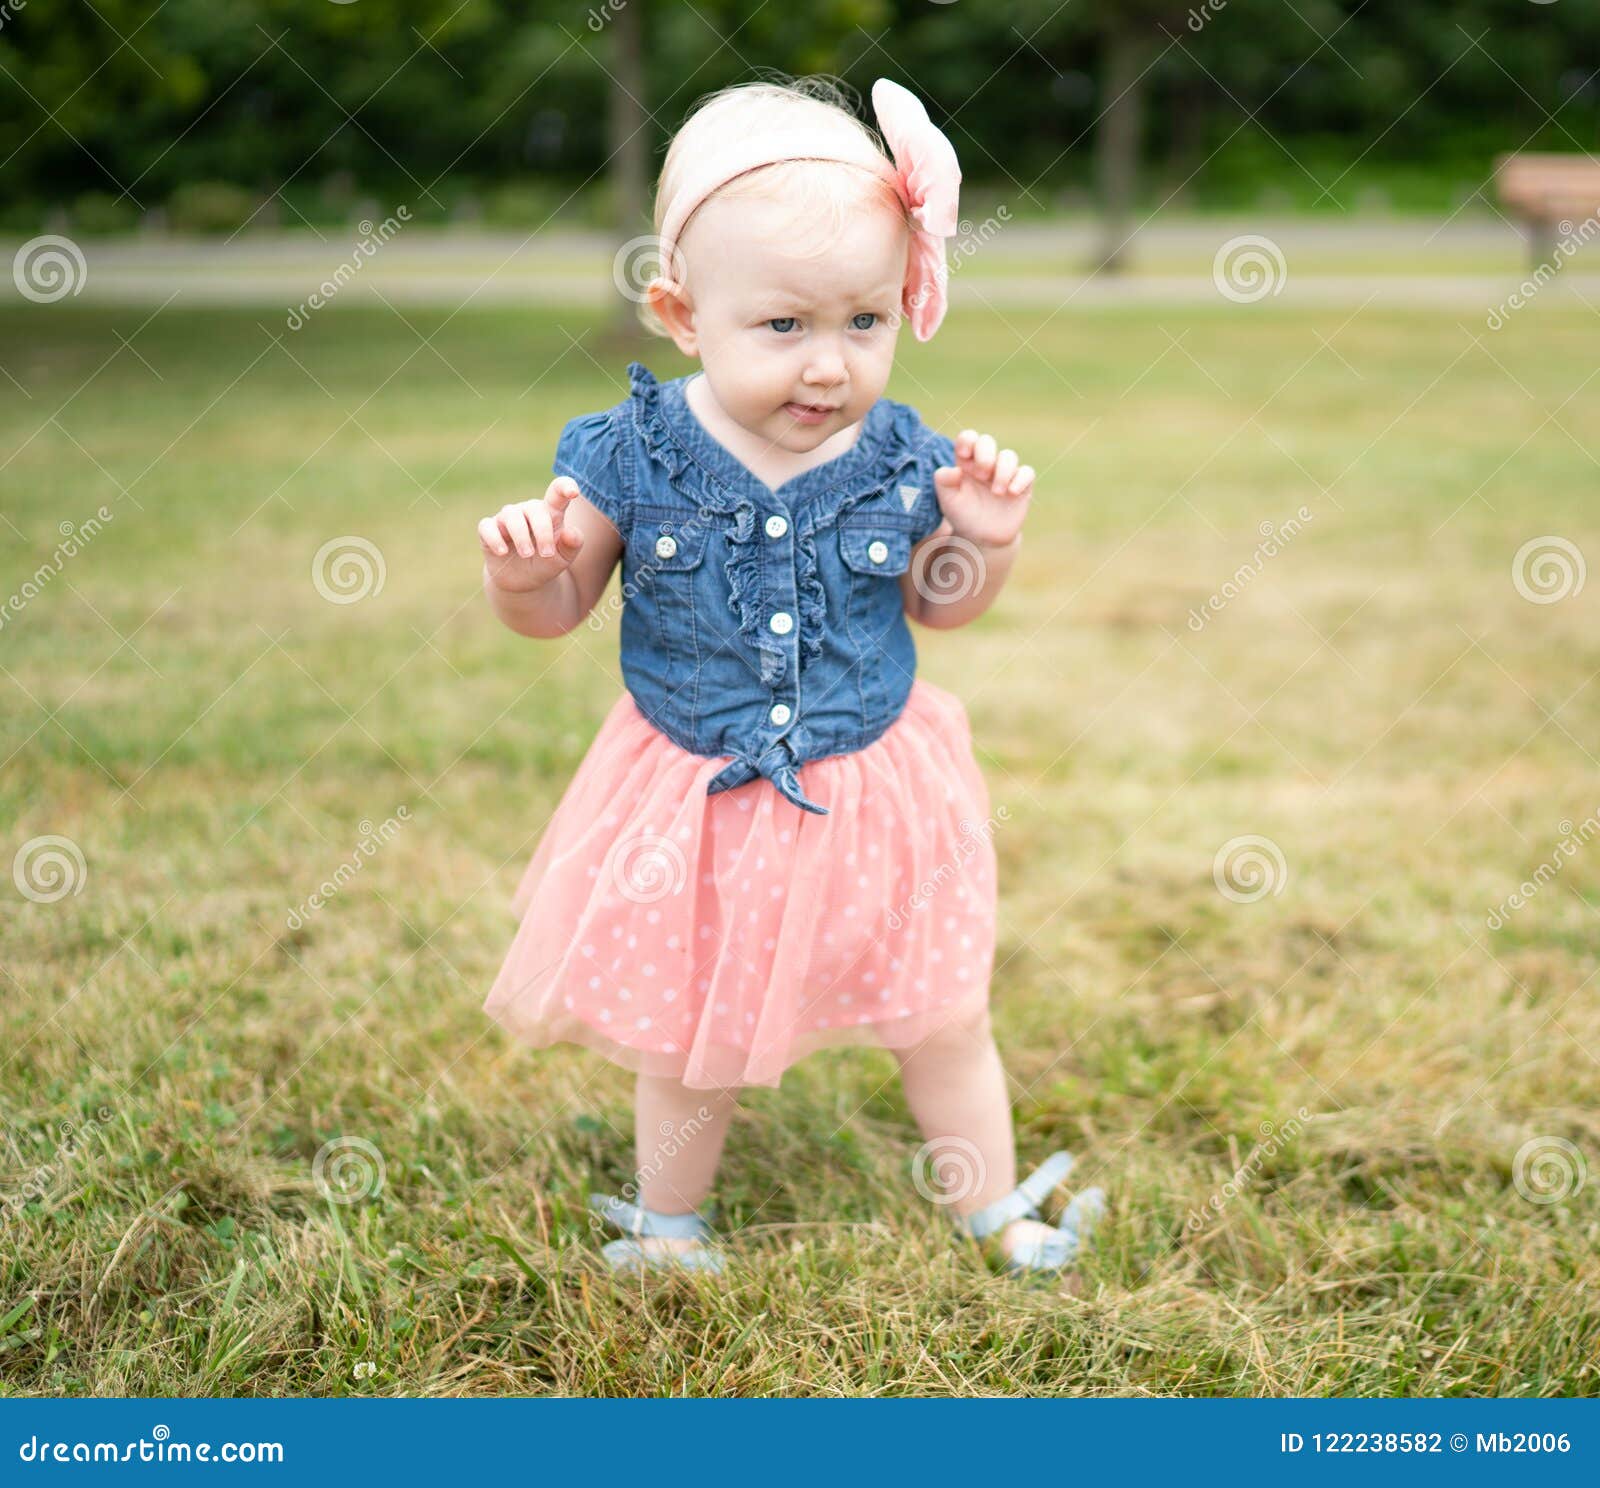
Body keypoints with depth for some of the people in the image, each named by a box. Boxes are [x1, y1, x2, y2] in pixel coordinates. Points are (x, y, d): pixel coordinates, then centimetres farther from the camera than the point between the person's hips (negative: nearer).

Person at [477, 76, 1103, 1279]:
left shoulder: (903, 460, -12)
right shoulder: (635, 456, -17)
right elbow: (557, 610, -4)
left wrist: (987, 544, -14)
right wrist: (521, 569, -26)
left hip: (873, 791, 1)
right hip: (696, 804, -1)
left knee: (945, 1021, 17)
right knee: (690, 1042, 18)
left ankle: (995, 1214, 42)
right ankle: (667, 1224, 46)